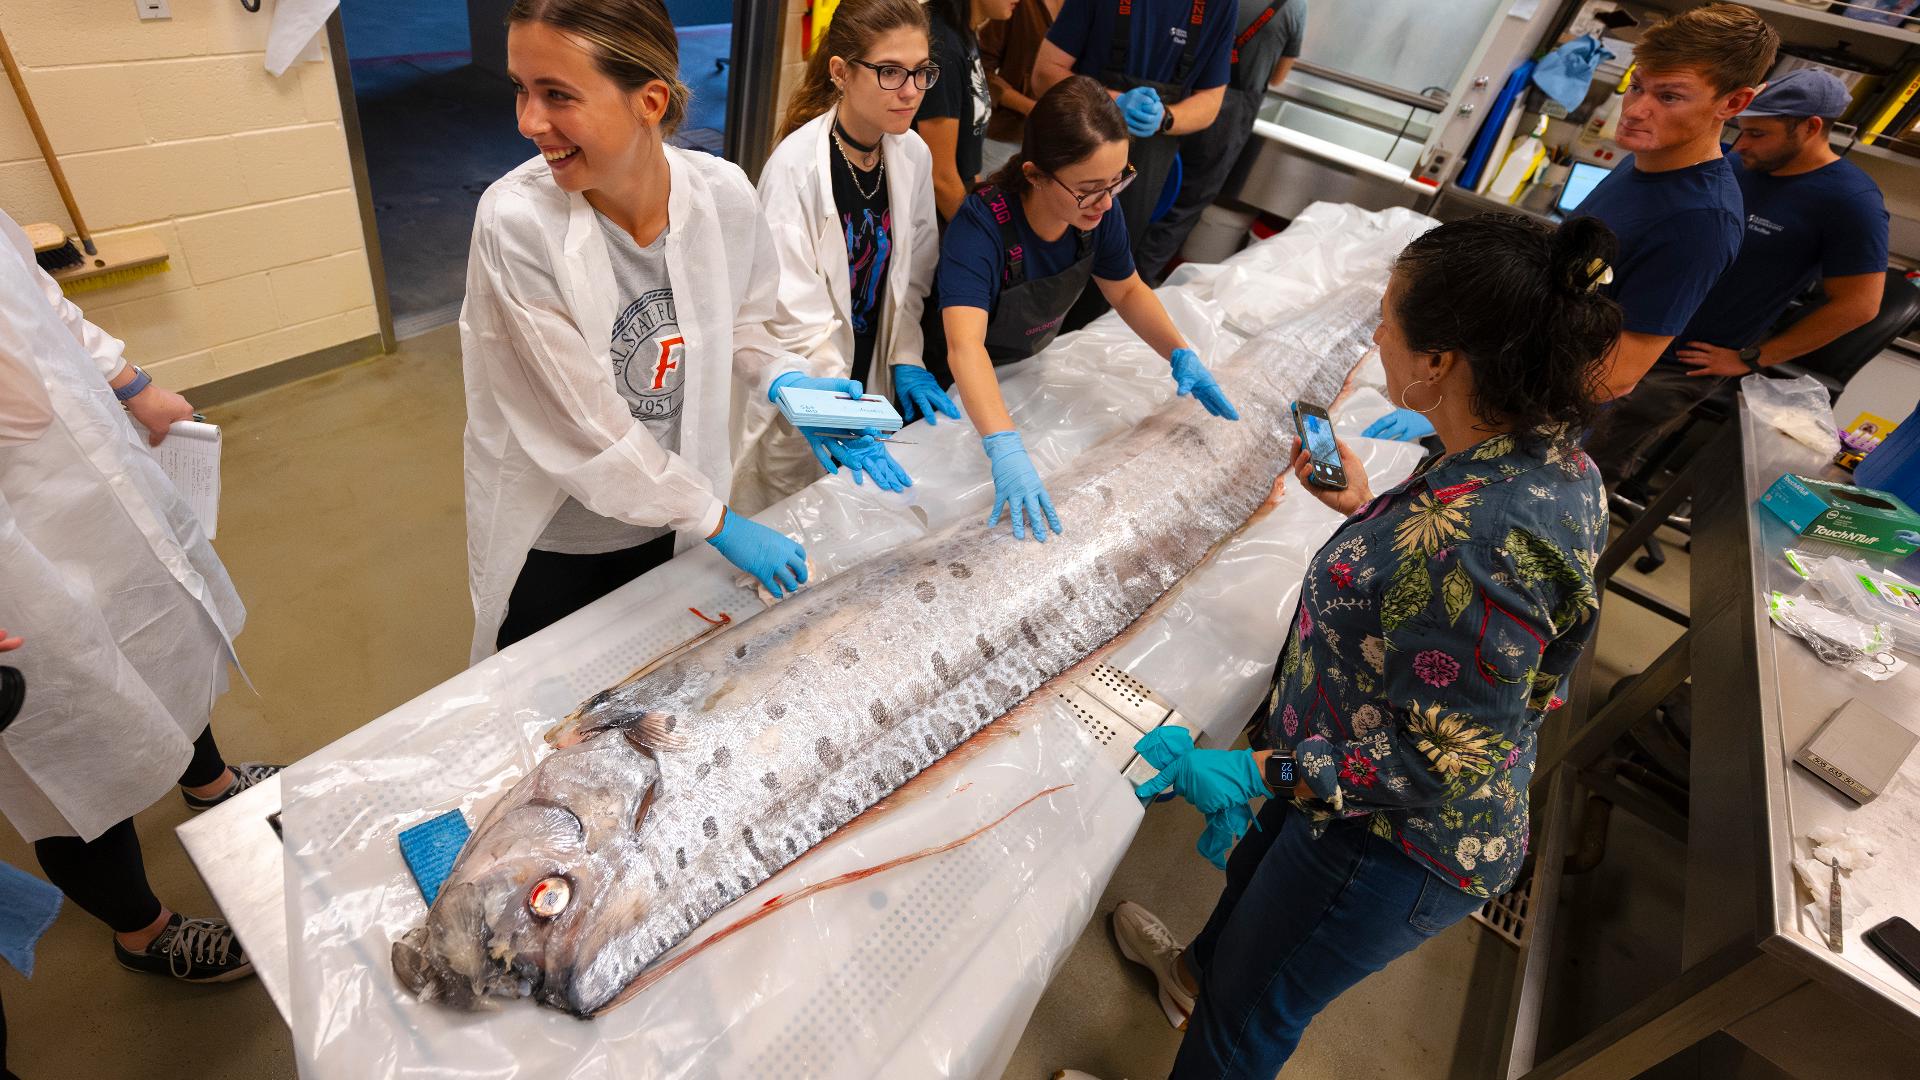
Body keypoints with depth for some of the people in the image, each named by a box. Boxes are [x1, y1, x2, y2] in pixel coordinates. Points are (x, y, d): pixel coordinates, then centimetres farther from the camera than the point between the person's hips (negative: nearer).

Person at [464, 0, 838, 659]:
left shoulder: (725, 195, -16)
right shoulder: (516, 222, -25)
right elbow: (587, 428, -23)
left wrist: (778, 378, -17)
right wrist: (719, 522, -17)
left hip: (673, 524, 3)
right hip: (552, 543, -2)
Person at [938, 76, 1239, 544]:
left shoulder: (1098, 211, -21)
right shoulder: (981, 225, -39)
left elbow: (1127, 290, -2)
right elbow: (965, 345, -53)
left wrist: (1182, 356, -18)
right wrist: (1004, 451, -66)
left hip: (1030, 365, 5)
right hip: (960, 386, -4)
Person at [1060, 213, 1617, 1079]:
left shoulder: (1483, 538, -39)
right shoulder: (1550, 454, -8)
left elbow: (1446, 762, -31)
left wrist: (1258, 774, -30)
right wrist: (1368, 511, 5)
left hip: (1391, 843, -9)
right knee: (1255, 869, 36)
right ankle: (1199, 972, 68)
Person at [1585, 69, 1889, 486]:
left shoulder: (1851, 201, -13)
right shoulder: (1734, 166, 4)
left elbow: (1857, 306, -12)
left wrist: (1749, 359, -10)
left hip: (1682, 366, -6)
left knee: (1597, 467, 0)